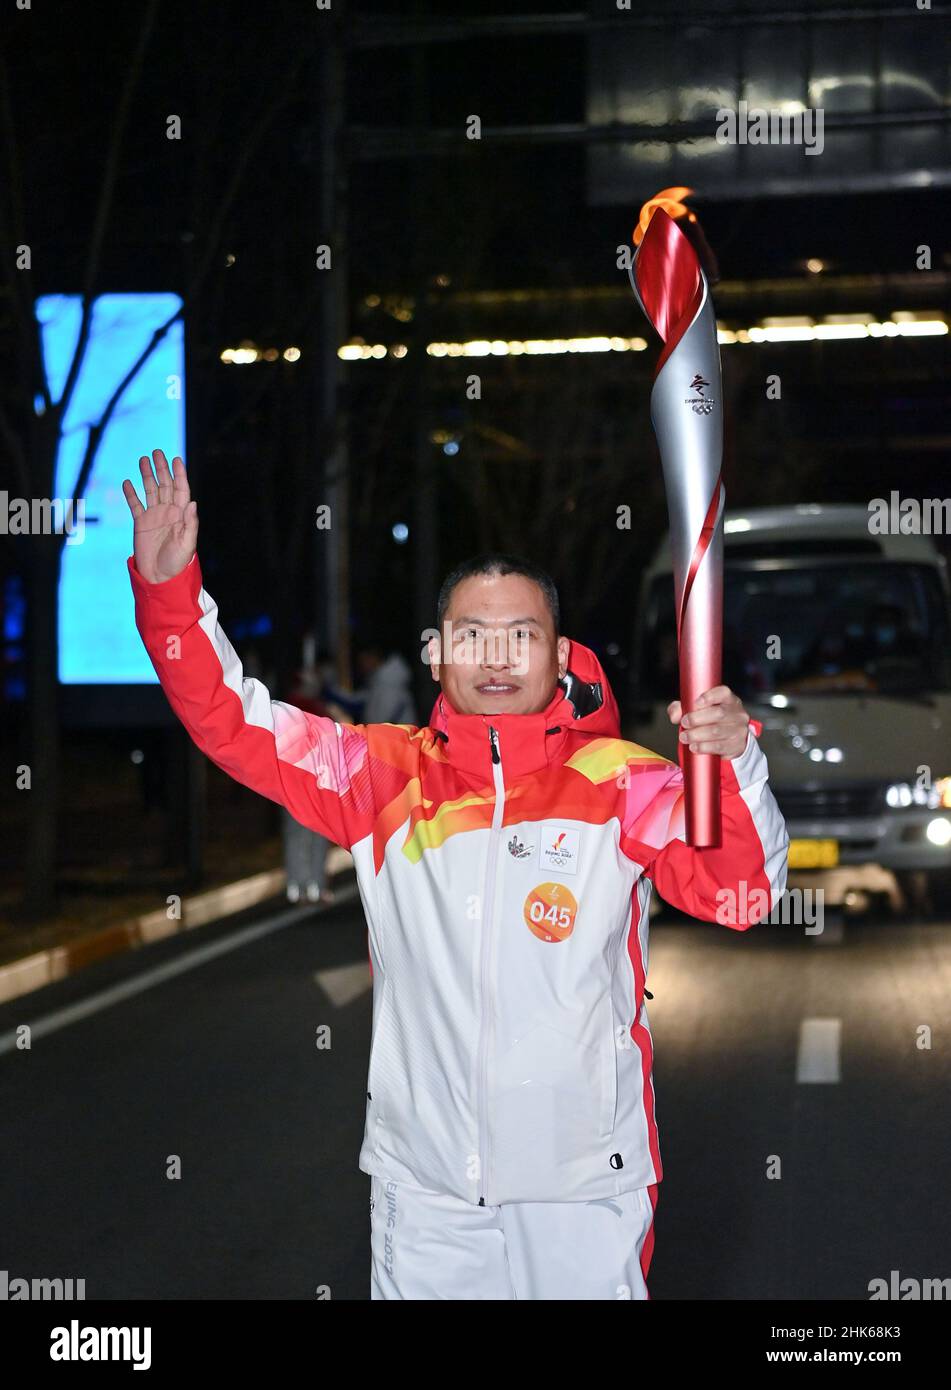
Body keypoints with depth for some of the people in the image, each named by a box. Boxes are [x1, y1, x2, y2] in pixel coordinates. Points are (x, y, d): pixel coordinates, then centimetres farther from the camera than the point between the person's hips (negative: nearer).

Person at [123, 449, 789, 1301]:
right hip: (424, 1186, 2)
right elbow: (232, 722, 1)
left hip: (583, 1188, -2)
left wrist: (736, 759, -33)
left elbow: (744, 894, -16)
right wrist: (168, 586, -11)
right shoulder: (386, 776, 1)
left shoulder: (620, 784, -6)